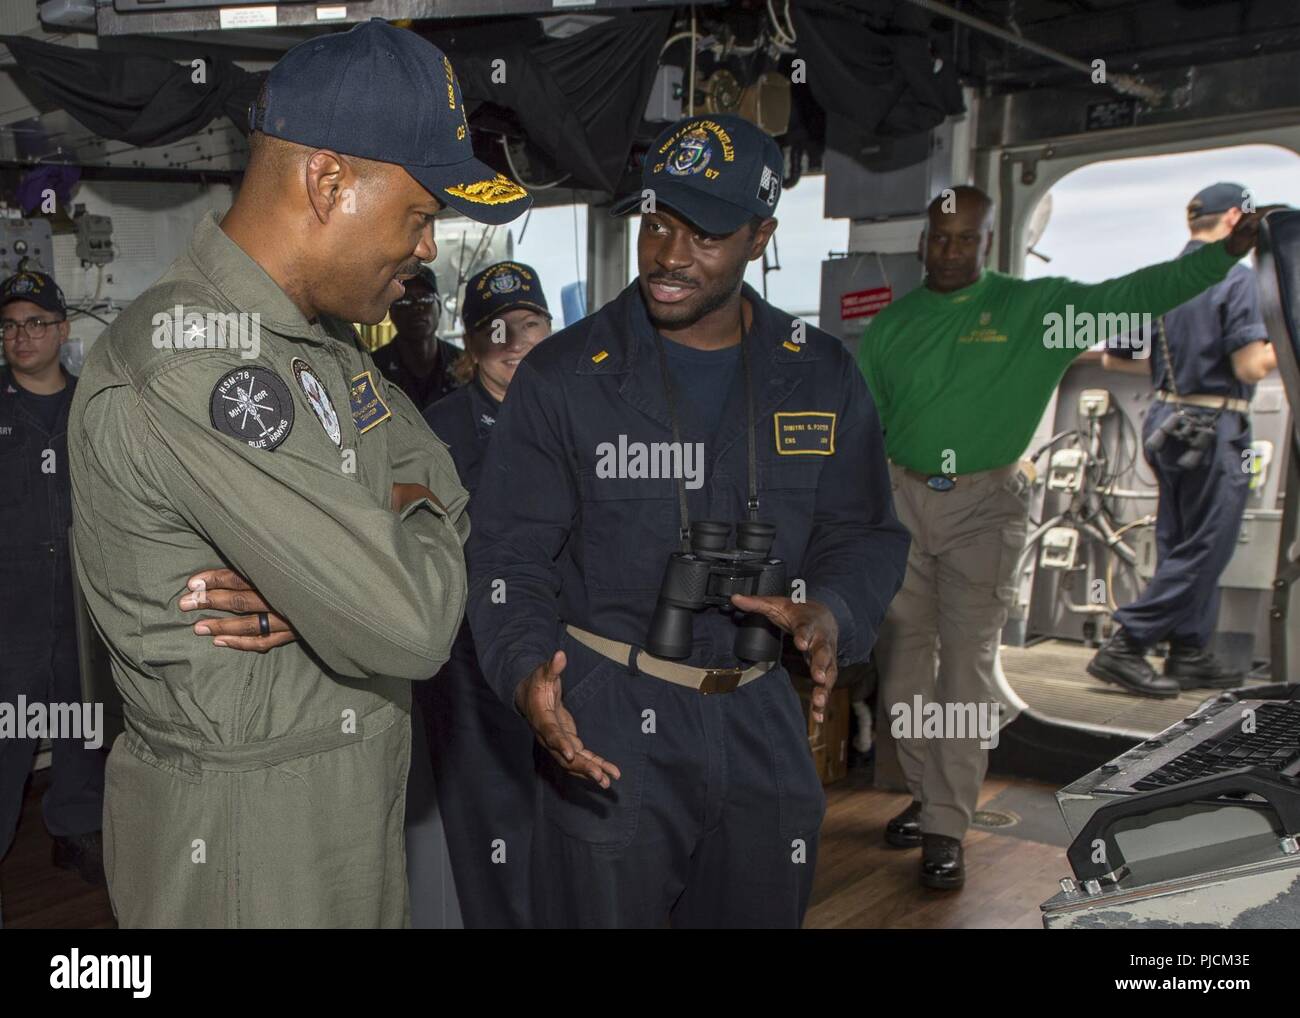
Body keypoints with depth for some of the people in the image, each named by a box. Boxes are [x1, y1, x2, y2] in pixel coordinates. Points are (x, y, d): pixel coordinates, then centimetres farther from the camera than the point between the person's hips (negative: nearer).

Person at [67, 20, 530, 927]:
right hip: (243, 842, -8)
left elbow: (440, 491, 5)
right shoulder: (188, 360, -27)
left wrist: (327, 584, -14)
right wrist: (423, 525, -8)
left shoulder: (326, 337, 5)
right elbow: (409, 625, -31)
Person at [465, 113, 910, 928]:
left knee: (763, 910, 18)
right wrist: (527, 671, -23)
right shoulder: (564, 377, -5)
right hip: (606, 726, -3)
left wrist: (829, 612, -15)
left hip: (761, 719, 3)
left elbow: (865, 535, 7)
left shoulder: (820, 377, 3)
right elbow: (509, 555, -5)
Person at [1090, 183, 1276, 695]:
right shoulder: (1233, 277, -13)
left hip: (1167, 421, 8)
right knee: (1205, 550, -1)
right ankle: (1123, 647, -5)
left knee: (1179, 544, 14)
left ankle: (1190, 656, 21)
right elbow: (1251, 367, -20)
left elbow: (1114, 359, 14)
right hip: (1214, 427, -8)